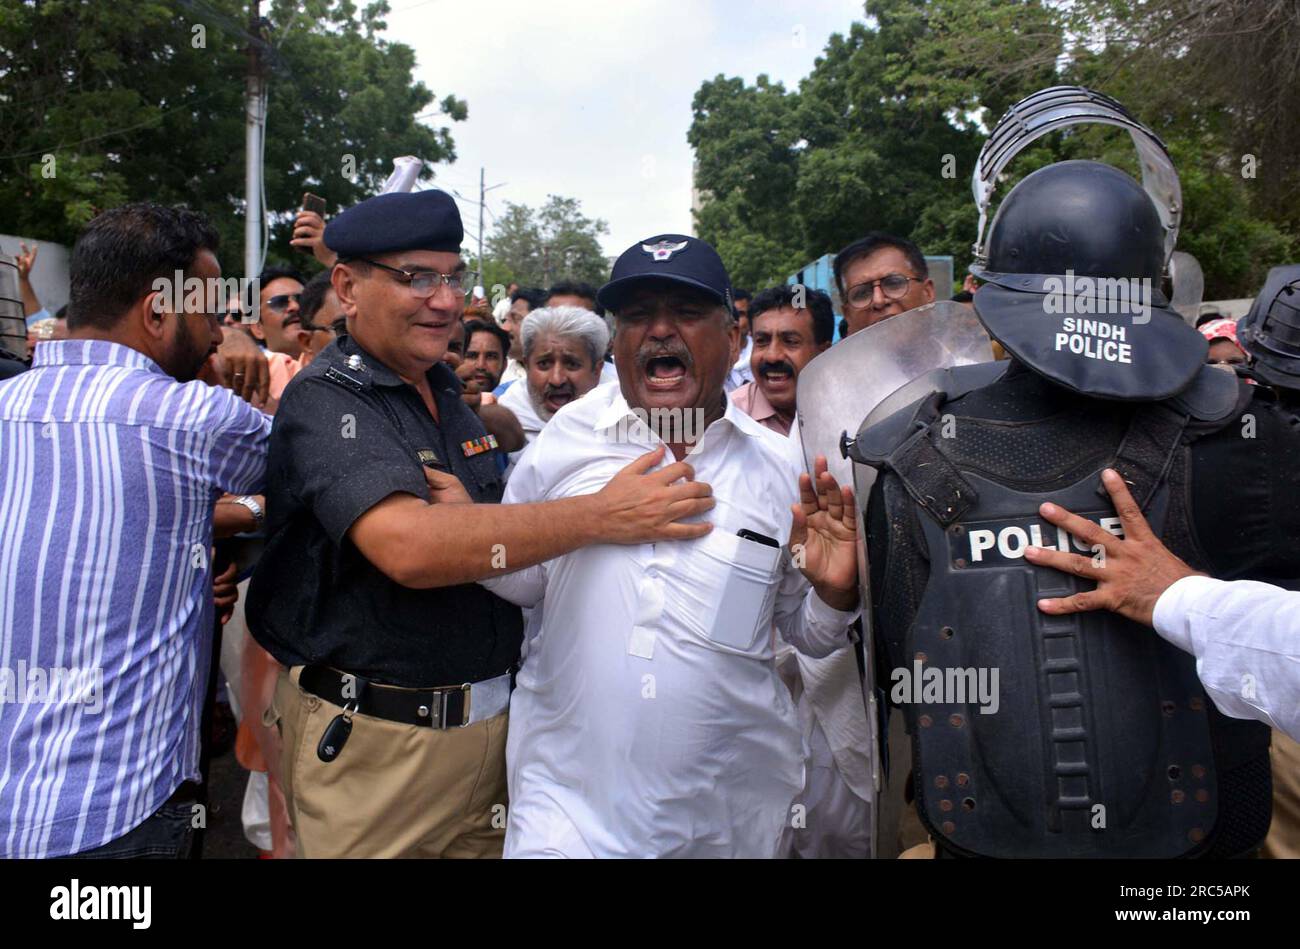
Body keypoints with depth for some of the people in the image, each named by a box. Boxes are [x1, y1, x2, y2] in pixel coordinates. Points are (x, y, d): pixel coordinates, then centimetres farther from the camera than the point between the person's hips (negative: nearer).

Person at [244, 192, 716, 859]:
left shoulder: (449, 396, 11)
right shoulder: (326, 399, -13)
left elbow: (513, 546, 15)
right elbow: (409, 548, -30)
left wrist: (467, 519, -9)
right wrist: (603, 516, -27)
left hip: (489, 723, 7)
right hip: (375, 741, -6)